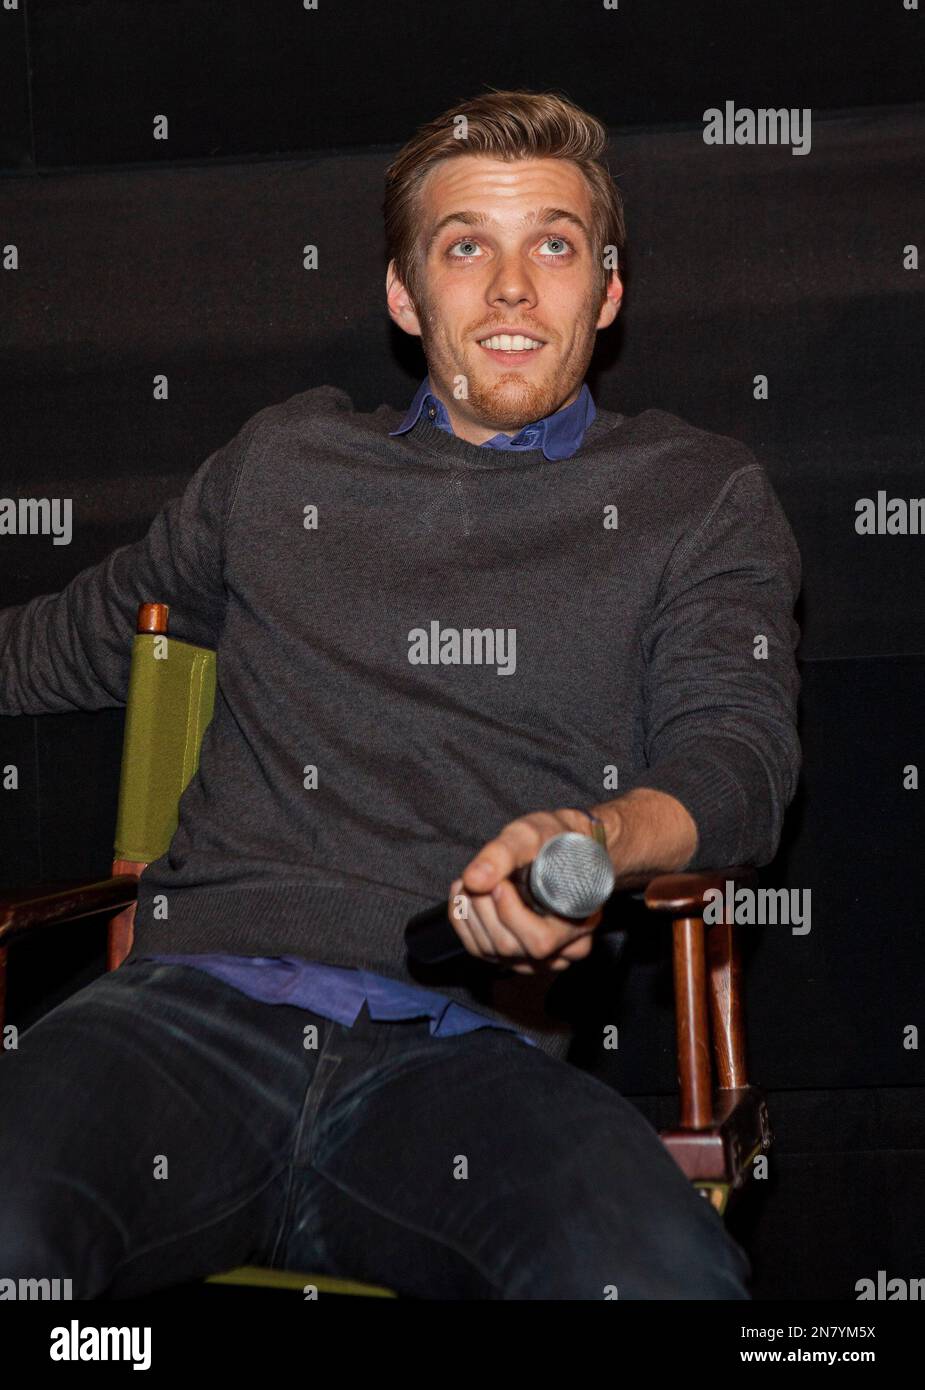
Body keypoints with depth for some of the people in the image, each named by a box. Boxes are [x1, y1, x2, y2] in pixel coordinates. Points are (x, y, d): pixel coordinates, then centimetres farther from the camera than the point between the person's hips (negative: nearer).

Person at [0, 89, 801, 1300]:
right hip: (200, 1004, 1)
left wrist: (599, 836, -20)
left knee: (660, 1278, -35)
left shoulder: (700, 497, 18)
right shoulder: (287, 462, 25)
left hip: (465, 1042, -1)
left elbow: (737, 749, 3)